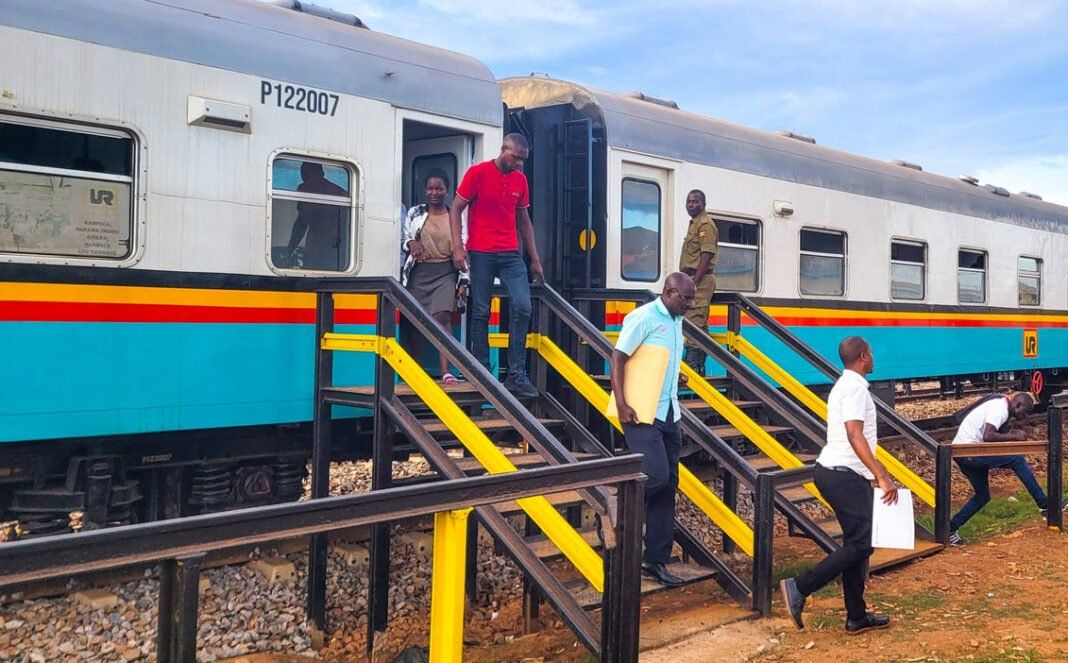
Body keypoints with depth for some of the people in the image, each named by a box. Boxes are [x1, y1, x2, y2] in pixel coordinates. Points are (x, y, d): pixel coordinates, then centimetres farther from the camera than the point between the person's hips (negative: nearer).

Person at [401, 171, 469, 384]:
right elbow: (402, 239, 13)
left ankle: (446, 372, -24)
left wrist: (463, 281, 3)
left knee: (443, 316, -18)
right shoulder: (415, 213, 9)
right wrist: (410, 243, -11)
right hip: (419, 273, 1)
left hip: (446, 273, -1)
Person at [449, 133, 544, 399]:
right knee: (481, 313, 0)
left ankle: (516, 375, -2)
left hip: (511, 254, 4)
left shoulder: (520, 180, 11)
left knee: (522, 307, -7)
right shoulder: (478, 173, -3)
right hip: (481, 254, -4)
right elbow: (455, 210, -2)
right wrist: (457, 247, -13)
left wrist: (535, 259, 17)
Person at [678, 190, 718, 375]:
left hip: (699, 278, -11)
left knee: (695, 321, -14)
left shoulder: (705, 224, -9)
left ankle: (692, 363, -16)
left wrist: (694, 282, -23)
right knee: (698, 322, 11)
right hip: (693, 279, 11)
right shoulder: (694, 223, 22)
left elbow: (707, 255, -18)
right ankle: (698, 366, 15)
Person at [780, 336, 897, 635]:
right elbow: (855, 435, -25)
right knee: (860, 544, -7)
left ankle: (857, 618, 18)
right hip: (845, 476, -10)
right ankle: (799, 588, -8)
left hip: (835, 472, 10)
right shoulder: (855, 387, -13)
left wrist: (877, 470, 35)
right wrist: (882, 477, -29)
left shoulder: (844, 385, 19)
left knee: (857, 543, 13)